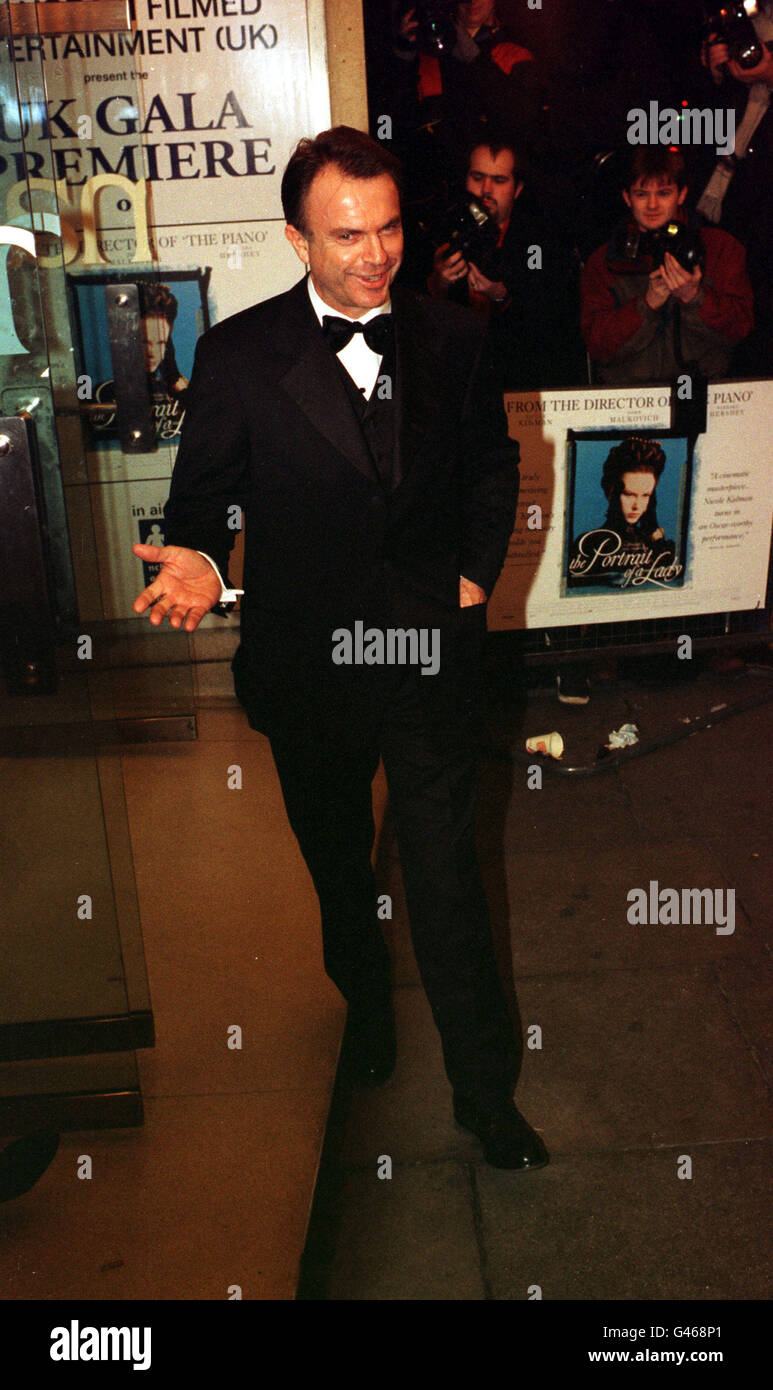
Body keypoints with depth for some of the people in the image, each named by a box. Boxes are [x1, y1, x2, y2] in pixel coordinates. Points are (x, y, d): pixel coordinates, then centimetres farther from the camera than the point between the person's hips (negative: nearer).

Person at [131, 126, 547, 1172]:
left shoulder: (452, 340, -1)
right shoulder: (238, 356, -8)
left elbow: (493, 463, 13)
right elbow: (204, 493, -3)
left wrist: (478, 571, 1)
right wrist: (199, 560, -25)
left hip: (432, 655, 1)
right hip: (307, 663, 0)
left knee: (448, 880, 6)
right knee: (337, 862, 21)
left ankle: (487, 1090, 25)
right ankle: (364, 999, 51)